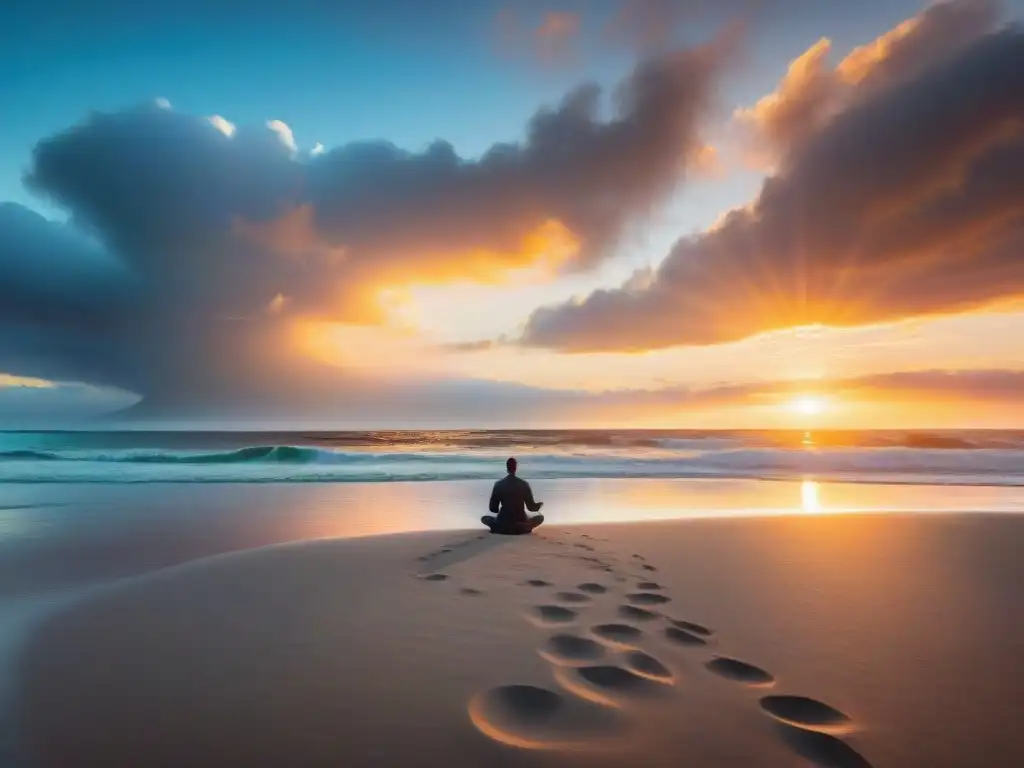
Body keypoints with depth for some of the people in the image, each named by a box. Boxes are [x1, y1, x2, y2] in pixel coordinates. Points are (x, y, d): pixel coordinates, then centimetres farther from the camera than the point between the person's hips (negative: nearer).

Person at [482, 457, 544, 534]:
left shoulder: (498, 484, -3)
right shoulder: (524, 484, -4)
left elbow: (493, 509, 1)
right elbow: (531, 507, 1)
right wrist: (540, 504, 23)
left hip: (504, 522, 0)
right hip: (521, 522, 0)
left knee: (484, 518, 27)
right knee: (540, 517, 25)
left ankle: (500, 528, -4)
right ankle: (522, 527, -2)